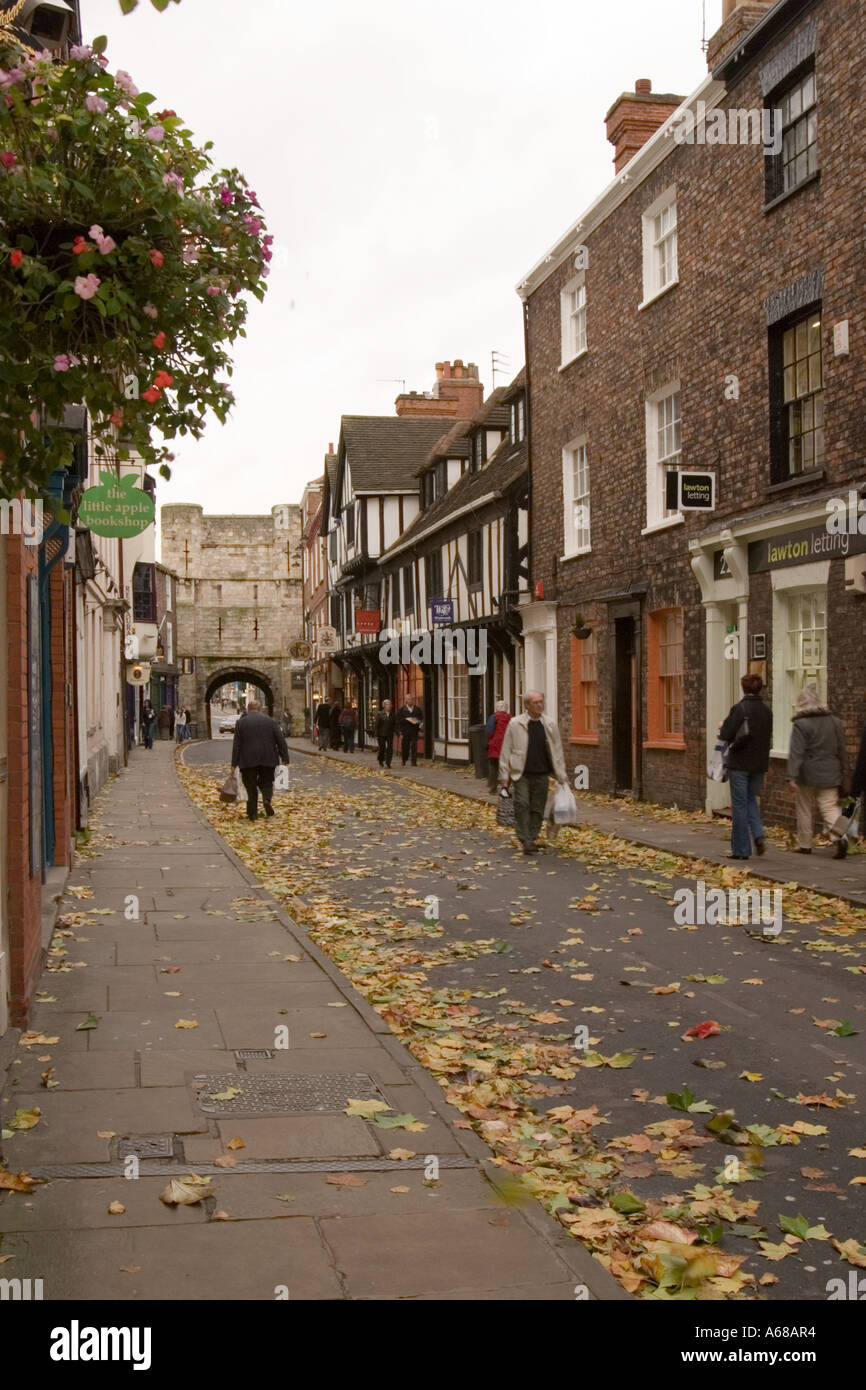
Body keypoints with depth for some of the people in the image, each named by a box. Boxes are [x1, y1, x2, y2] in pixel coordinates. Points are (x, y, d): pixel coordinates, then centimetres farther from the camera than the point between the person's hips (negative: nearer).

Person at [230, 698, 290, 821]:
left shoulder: (241, 723, 2)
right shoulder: (270, 721, 5)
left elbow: (236, 744, -1)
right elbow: (281, 740, 1)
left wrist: (234, 764, 0)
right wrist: (284, 757, 5)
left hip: (248, 760, -1)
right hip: (268, 759, 1)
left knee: (251, 786, 6)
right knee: (266, 782, 14)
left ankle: (252, 813, 4)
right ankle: (267, 799, -15)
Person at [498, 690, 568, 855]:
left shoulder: (550, 725, 7)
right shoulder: (515, 724, -1)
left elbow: (557, 752, 13)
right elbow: (506, 750, 2)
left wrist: (561, 776, 11)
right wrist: (504, 775, 0)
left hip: (541, 774, 3)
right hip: (521, 774, -3)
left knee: (537, 809, 5)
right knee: (522, 806, -12)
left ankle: (532, 839, 16)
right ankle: (526, 841, -9)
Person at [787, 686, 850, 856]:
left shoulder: (801, 724, -11)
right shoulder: (835, 721, 7)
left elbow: (796, 752, -17)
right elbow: (842, 749, 13)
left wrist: (792, 776, -18)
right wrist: (844, 771, 21)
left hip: (808, 775, -4)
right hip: (830, 775, 4)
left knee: (805, 810, 10)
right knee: (830, 808, 3)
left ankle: (804, 845, 18)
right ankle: (841, 837, -20)